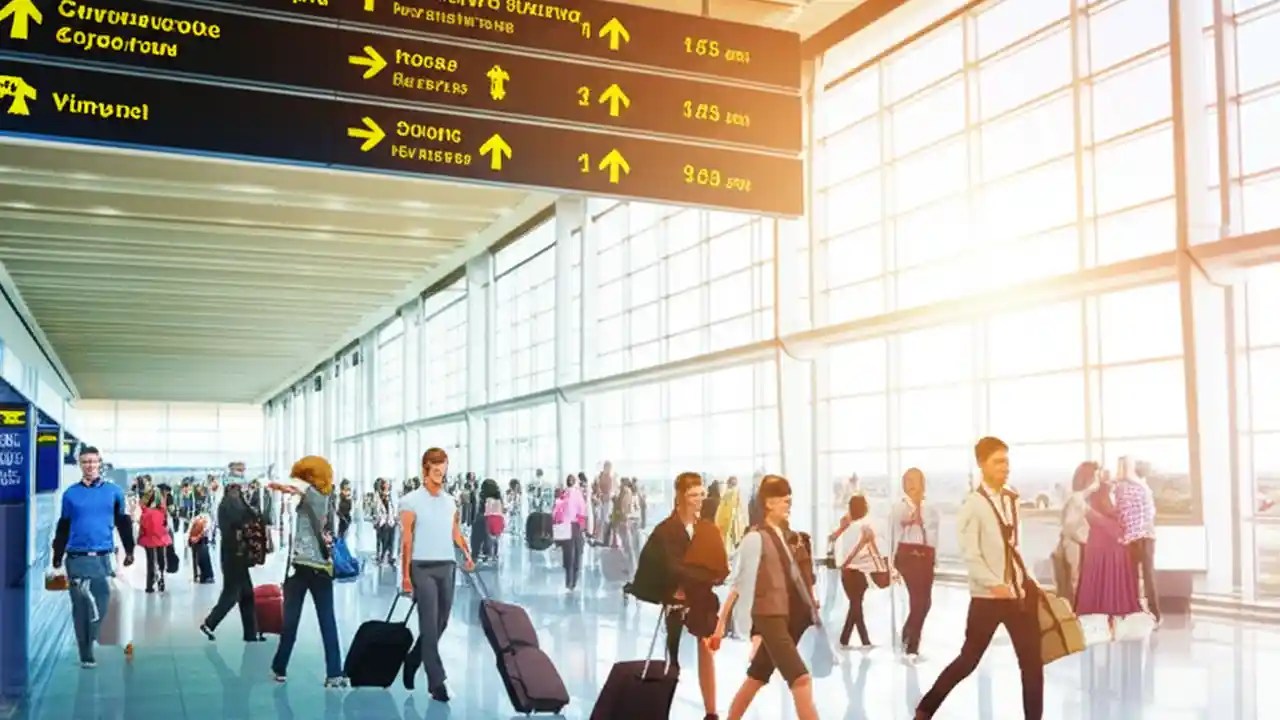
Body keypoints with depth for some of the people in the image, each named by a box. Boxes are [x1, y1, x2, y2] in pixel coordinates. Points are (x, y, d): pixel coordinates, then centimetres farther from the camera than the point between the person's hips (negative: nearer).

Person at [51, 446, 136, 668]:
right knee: (80, 609, 4)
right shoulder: (70, 493, 5)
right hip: (76, 559, 0)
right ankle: (86, 656, 10)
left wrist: (129, 551, 7)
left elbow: (123, 523, 9)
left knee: (102, 606, -1)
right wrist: (57, 557, 10)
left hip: (103, 558, 0)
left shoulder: (114, 491, 4)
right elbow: (63, 527, 11)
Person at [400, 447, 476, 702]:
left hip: (447, 567, 5)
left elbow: (456, 532, 13)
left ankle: (412, 661, 33)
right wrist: (405, 574, -10)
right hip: (423, 568, -5)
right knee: (430, 624, -6)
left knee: (441, 623, 11)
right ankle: (436, 681, -2)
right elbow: (406, 538, -6)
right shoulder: (411, 501, -4)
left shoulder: (451, 502, 11)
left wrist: (467, 554, -6)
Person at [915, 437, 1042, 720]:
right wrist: (994, 584, -27)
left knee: (1032, 662, 5)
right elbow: (970, 556, -16)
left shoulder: (1012, 499, 9)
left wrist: (1027, 581, 9)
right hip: (987, 596, -6)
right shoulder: (972, 505, -10)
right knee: (969, 659, 2)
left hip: (1020, 592, 6)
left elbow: (1015, 547, 15)